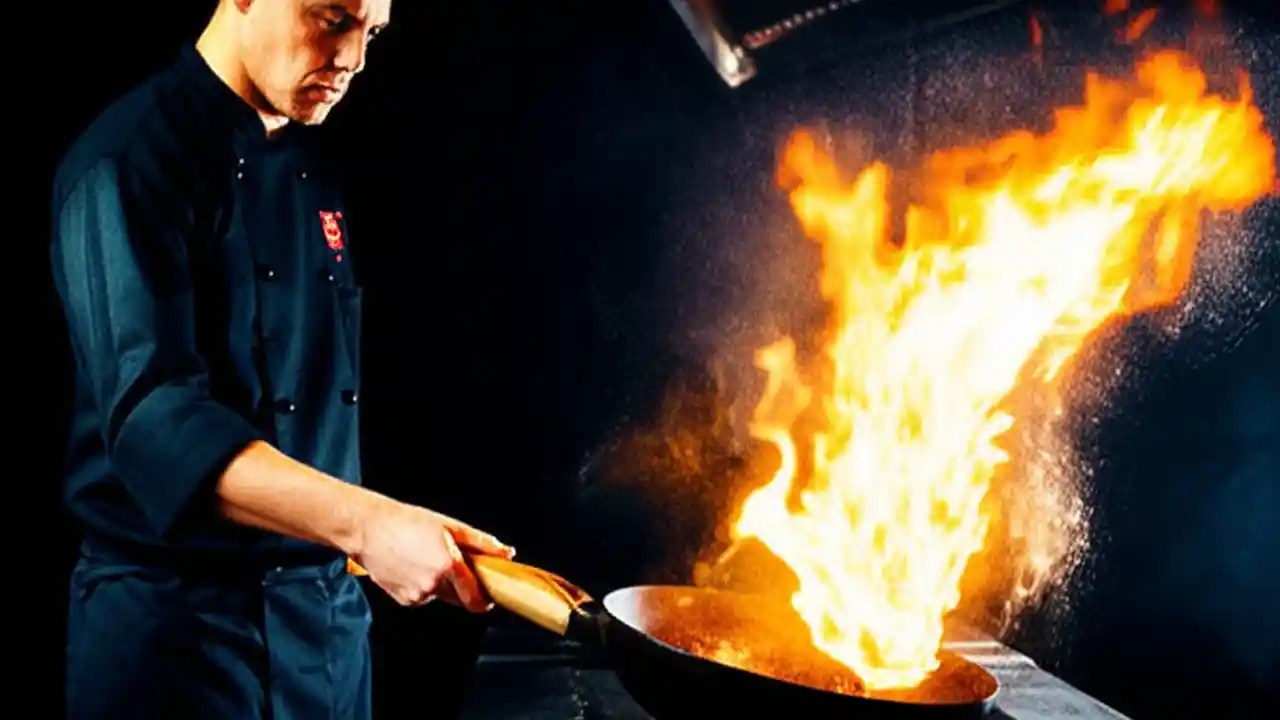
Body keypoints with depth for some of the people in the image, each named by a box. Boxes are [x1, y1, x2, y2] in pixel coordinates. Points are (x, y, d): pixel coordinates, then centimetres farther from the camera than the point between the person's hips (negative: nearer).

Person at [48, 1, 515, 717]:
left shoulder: (313, 173, 10)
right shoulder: (132, 157, -14)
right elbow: (152, 415, -26)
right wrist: (364, 520, -36)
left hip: (331, 604, 7)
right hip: (179, 611, -7)